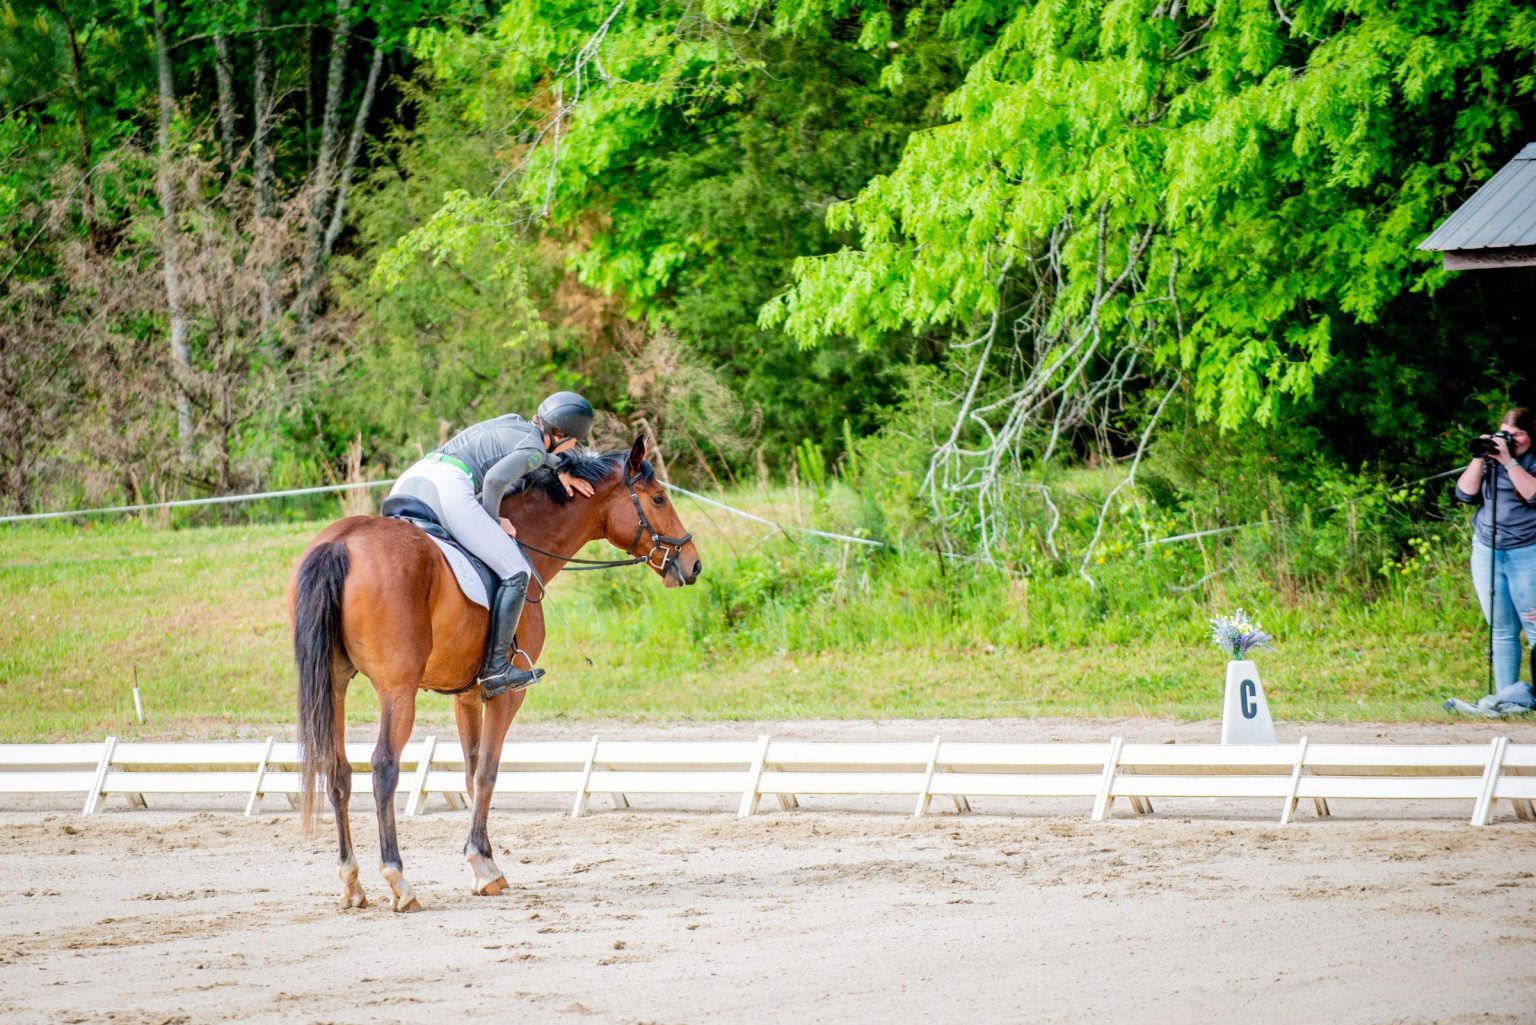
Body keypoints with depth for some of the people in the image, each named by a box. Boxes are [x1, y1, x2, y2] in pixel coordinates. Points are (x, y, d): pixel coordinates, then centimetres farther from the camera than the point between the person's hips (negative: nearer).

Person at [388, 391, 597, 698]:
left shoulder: (513, 422, 26)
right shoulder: (535, 449, 1)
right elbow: (496, 477, -17)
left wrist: (560, 471, 41)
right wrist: (494, 519, -1)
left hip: (408, 482, 9)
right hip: (447, 488, -9)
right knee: (515, 572, -3)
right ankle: (495, 669, -8)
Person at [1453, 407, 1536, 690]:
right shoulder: (1490, 459, 11)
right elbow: (1465, 494, 4)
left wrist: (1509, 462, -20)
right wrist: (1479, 460, -7)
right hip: (1486, 552, 5)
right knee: (1501, 632, 6)